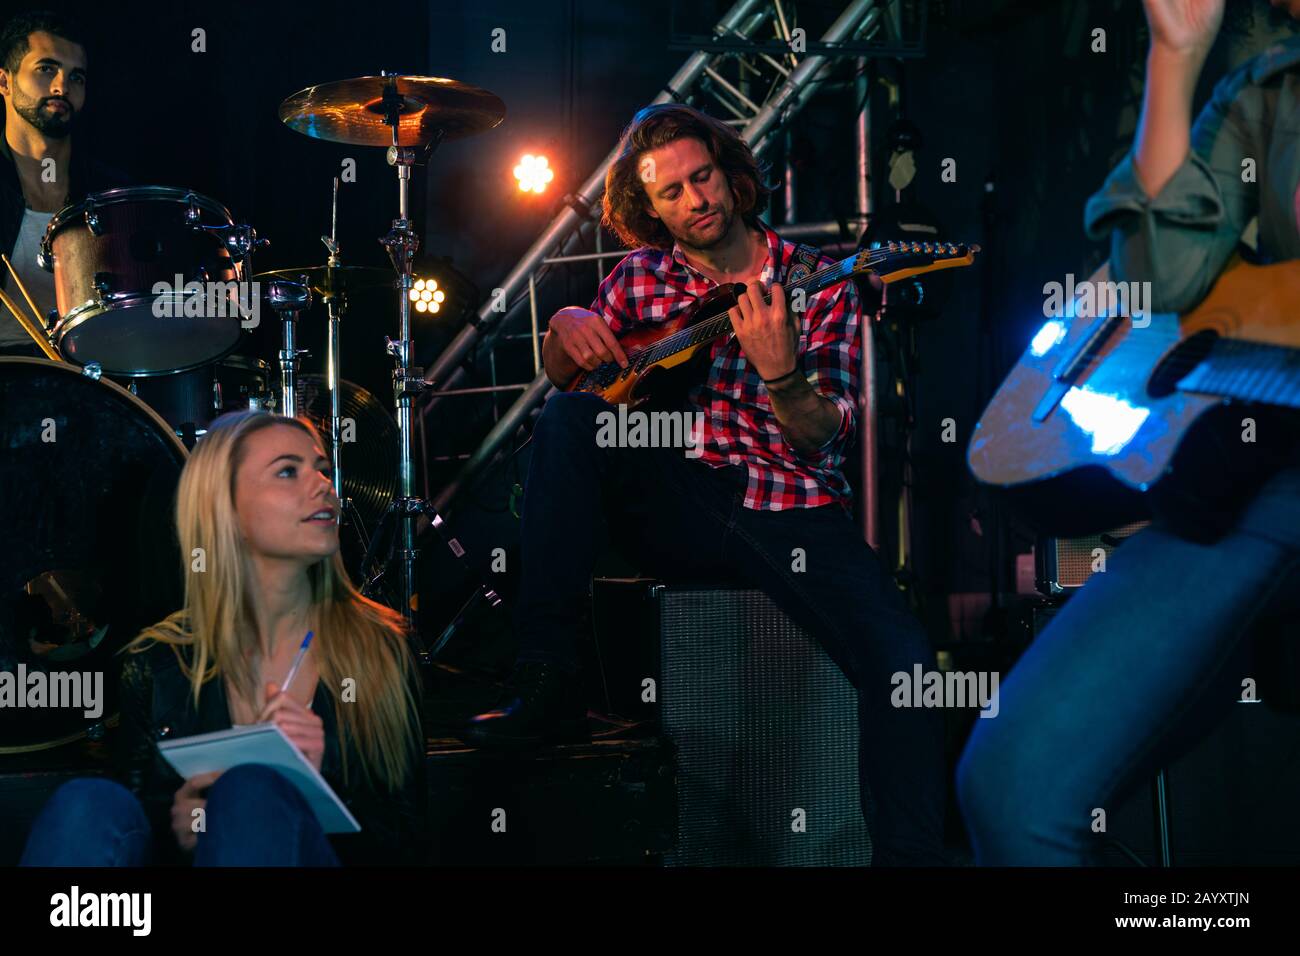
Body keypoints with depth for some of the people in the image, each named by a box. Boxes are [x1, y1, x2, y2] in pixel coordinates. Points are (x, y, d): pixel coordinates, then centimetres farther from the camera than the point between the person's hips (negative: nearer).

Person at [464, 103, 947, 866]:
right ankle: (546, 686, -21)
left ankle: (909, 853, -8)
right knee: (572, 415, -23)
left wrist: (780, 373, -29)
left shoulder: (818, 286, 1)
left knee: (903, 661, -28)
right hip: (681, 511, 2)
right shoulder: (644, 274, 10)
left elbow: (825, 439, -7)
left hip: (793, 512, -2)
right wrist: (566, 331, -13)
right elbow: (565, 373, 11)